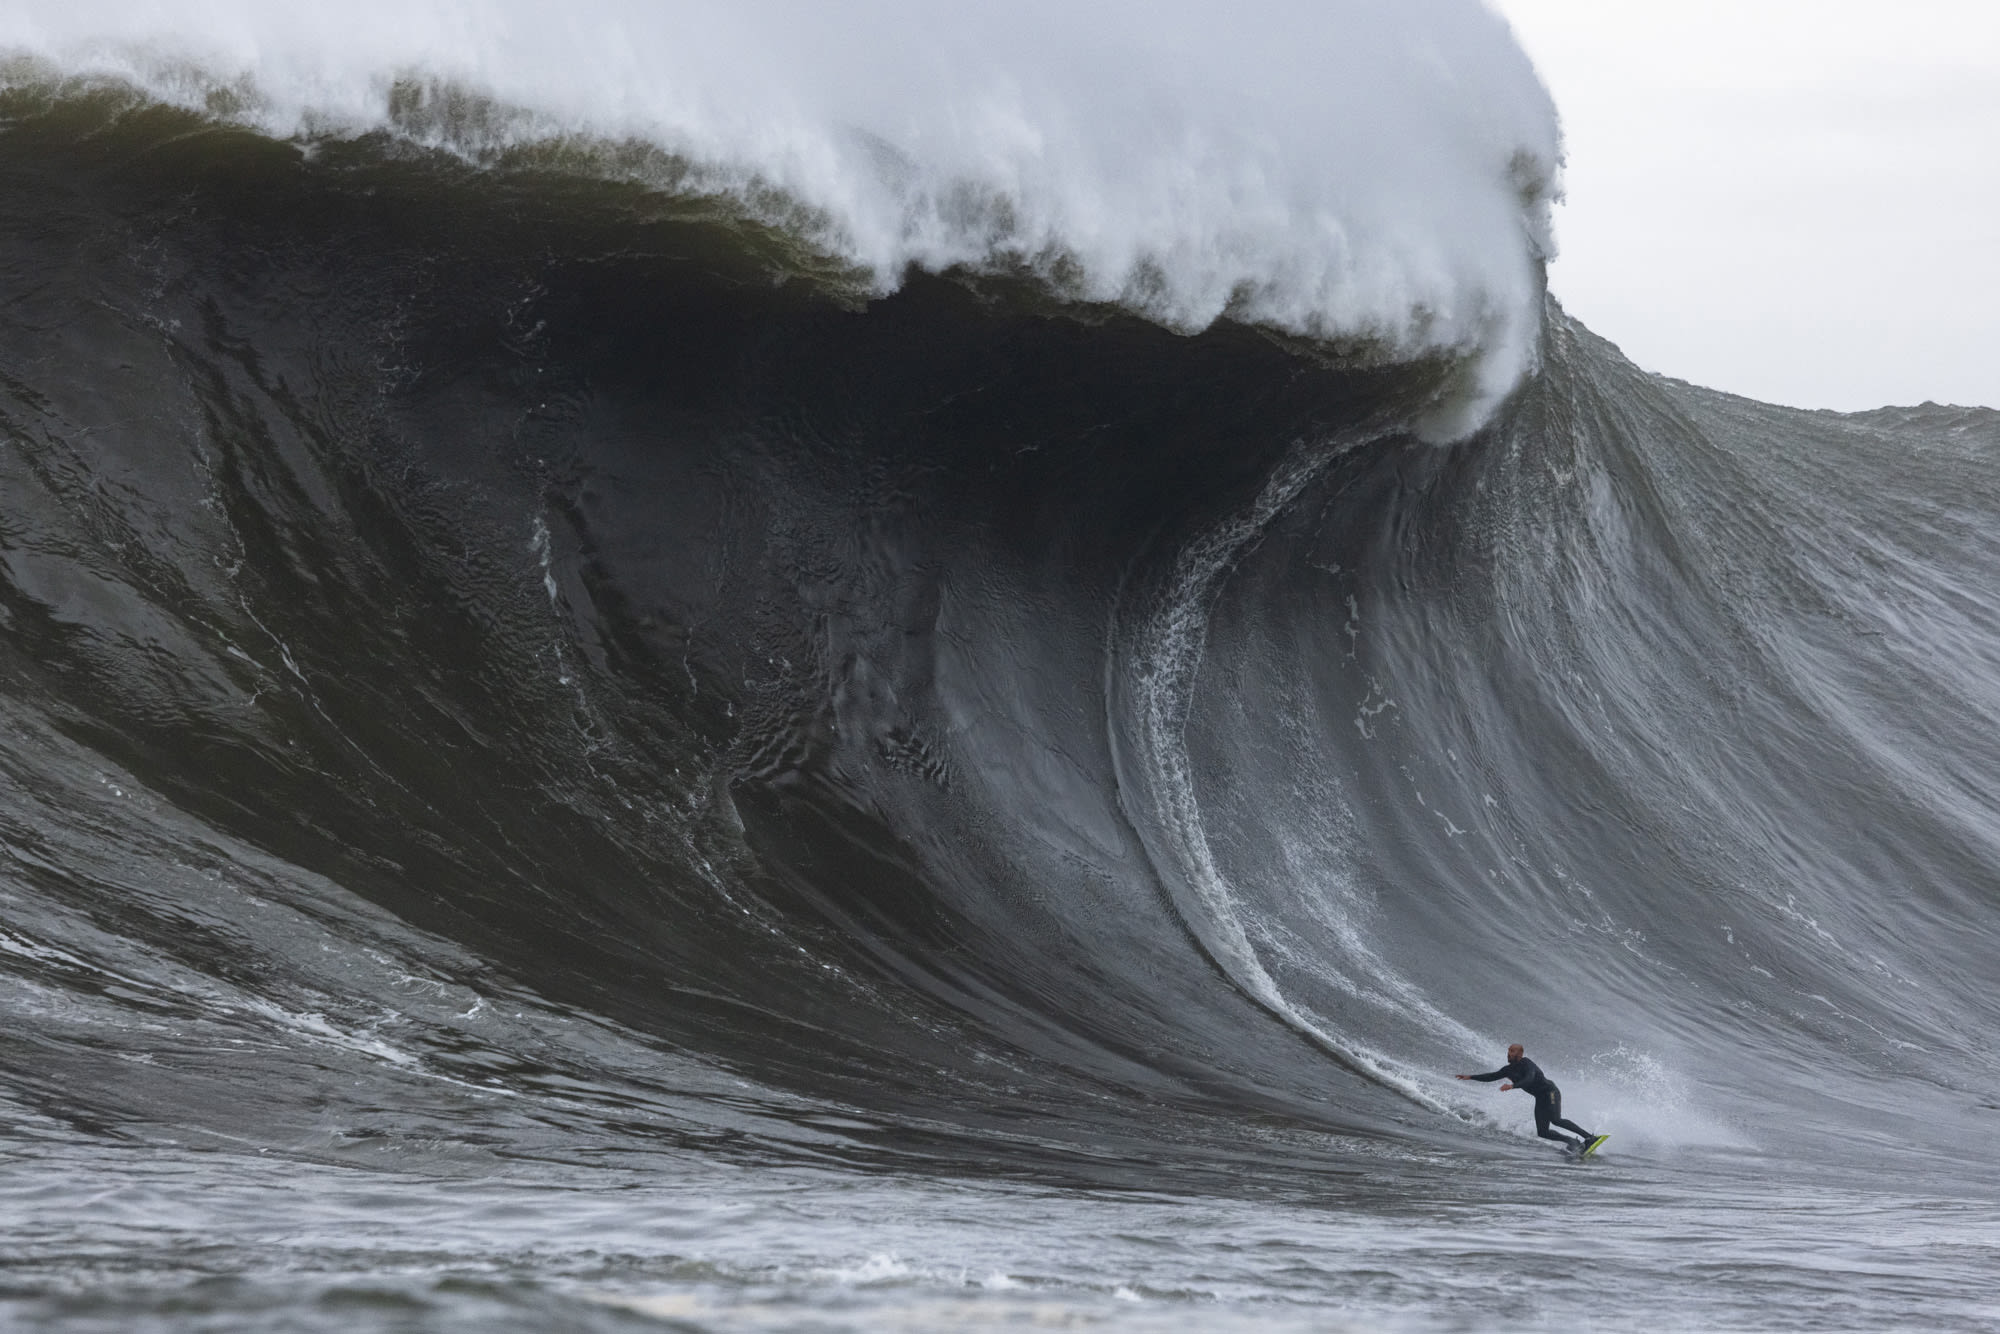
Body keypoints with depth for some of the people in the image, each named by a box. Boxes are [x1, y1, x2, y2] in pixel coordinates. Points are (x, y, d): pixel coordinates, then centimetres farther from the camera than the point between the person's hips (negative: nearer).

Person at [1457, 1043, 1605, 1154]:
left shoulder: (1526, 1064, -13)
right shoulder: (1509, 1070, 12)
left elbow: (1529, 1079, -30)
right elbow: (1491, 1077, 18)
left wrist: (1512, 1086, -43)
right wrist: (1471, 1077, 11)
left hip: (1550, 1092, -8)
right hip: (1540, 1099, 8)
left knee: (1555, 1120, -30)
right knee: (1543, 1133, -4)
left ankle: (1589, 1137, -30)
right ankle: (1574, 1142, 6)